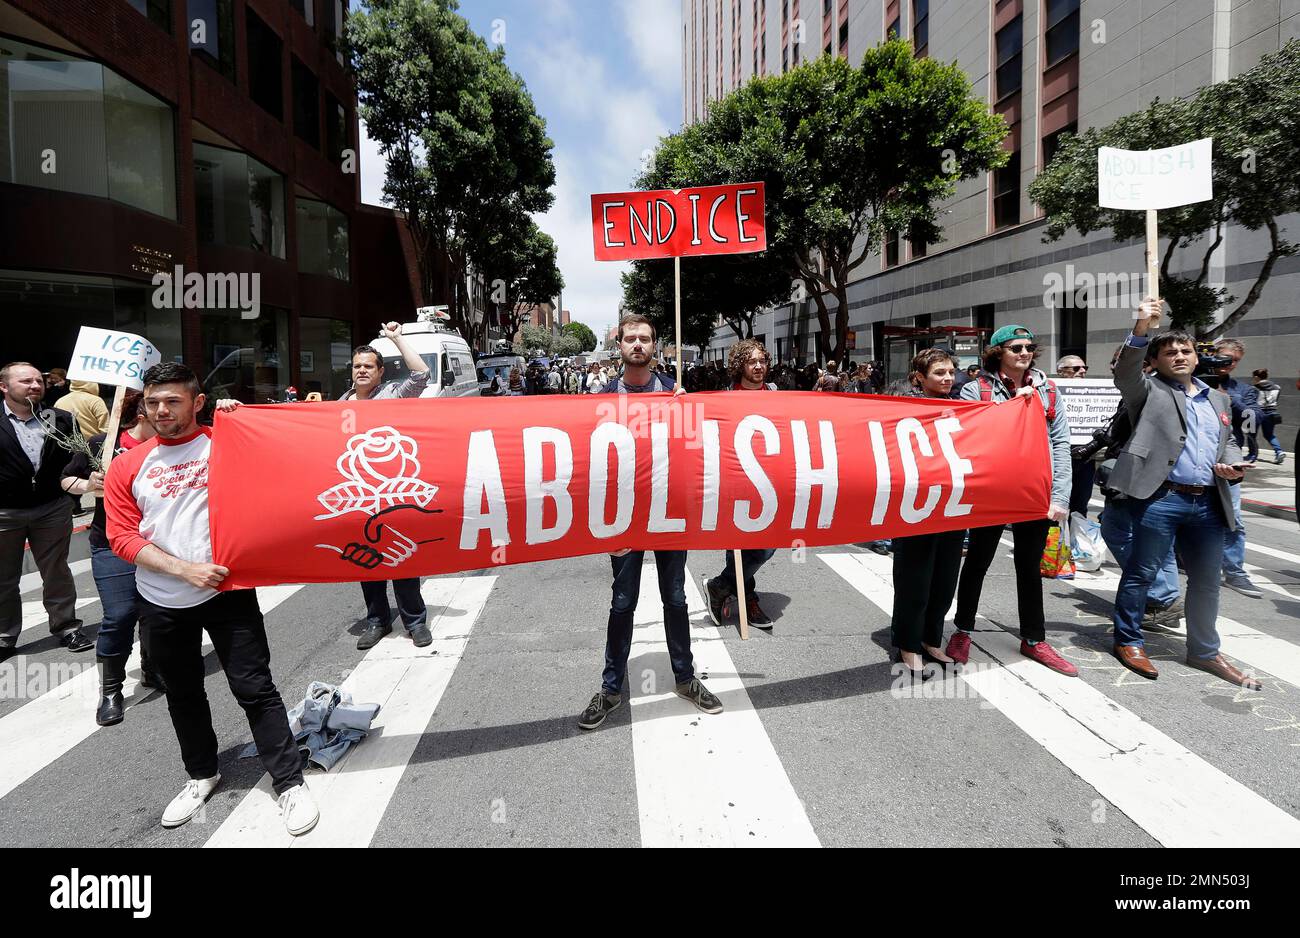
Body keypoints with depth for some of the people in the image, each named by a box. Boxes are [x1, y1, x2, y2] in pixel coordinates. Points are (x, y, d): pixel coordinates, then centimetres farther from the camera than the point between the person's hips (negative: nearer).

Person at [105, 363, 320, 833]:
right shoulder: (127, 466, 3)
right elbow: (122, 536, -2)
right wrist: (185, 570, -13)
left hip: (227, 592, -3)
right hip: (161, 603, 3)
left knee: (255, 689, -1)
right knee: (182, 694, 19)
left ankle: (290, 782, 10)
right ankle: (201, 775, 39)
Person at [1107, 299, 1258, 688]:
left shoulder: (1218, 399, 21)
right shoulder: (1149, 391, 2)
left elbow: (1228, 442, 25)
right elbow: (1125, 373, -18)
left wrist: (1233, 464, 3)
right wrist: (1141, 329, -30)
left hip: (1209, 503, 6)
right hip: (1160, 498, -6)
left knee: (1206, 581, 14)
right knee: (1142, 572, 2)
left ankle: (1204, 652, 28)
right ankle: (1128, 641, 16)